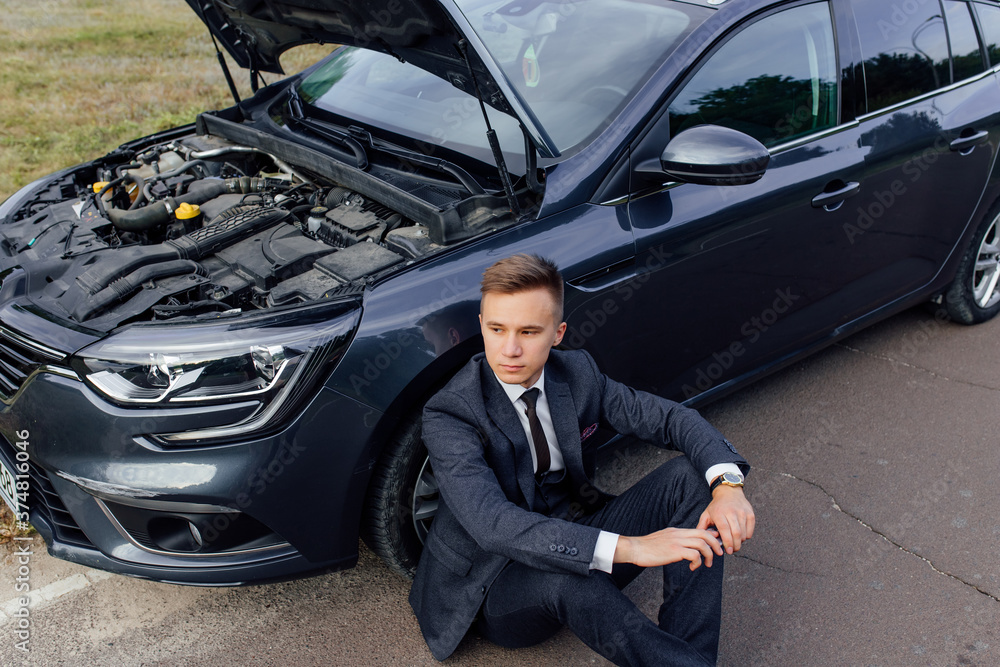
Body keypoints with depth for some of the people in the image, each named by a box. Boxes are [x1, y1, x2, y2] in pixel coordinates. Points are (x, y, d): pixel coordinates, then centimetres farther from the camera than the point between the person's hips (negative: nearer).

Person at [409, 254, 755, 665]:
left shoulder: (577, 373, -4)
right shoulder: (449, 415, -22)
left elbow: (669, 418, -2)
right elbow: (492, 524, -35)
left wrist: (726, 484, -24)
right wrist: (628, 547, -43)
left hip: (577, 538, 6)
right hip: (498, 585, -5)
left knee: (691, 476, -13)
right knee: (564, 576, -40)